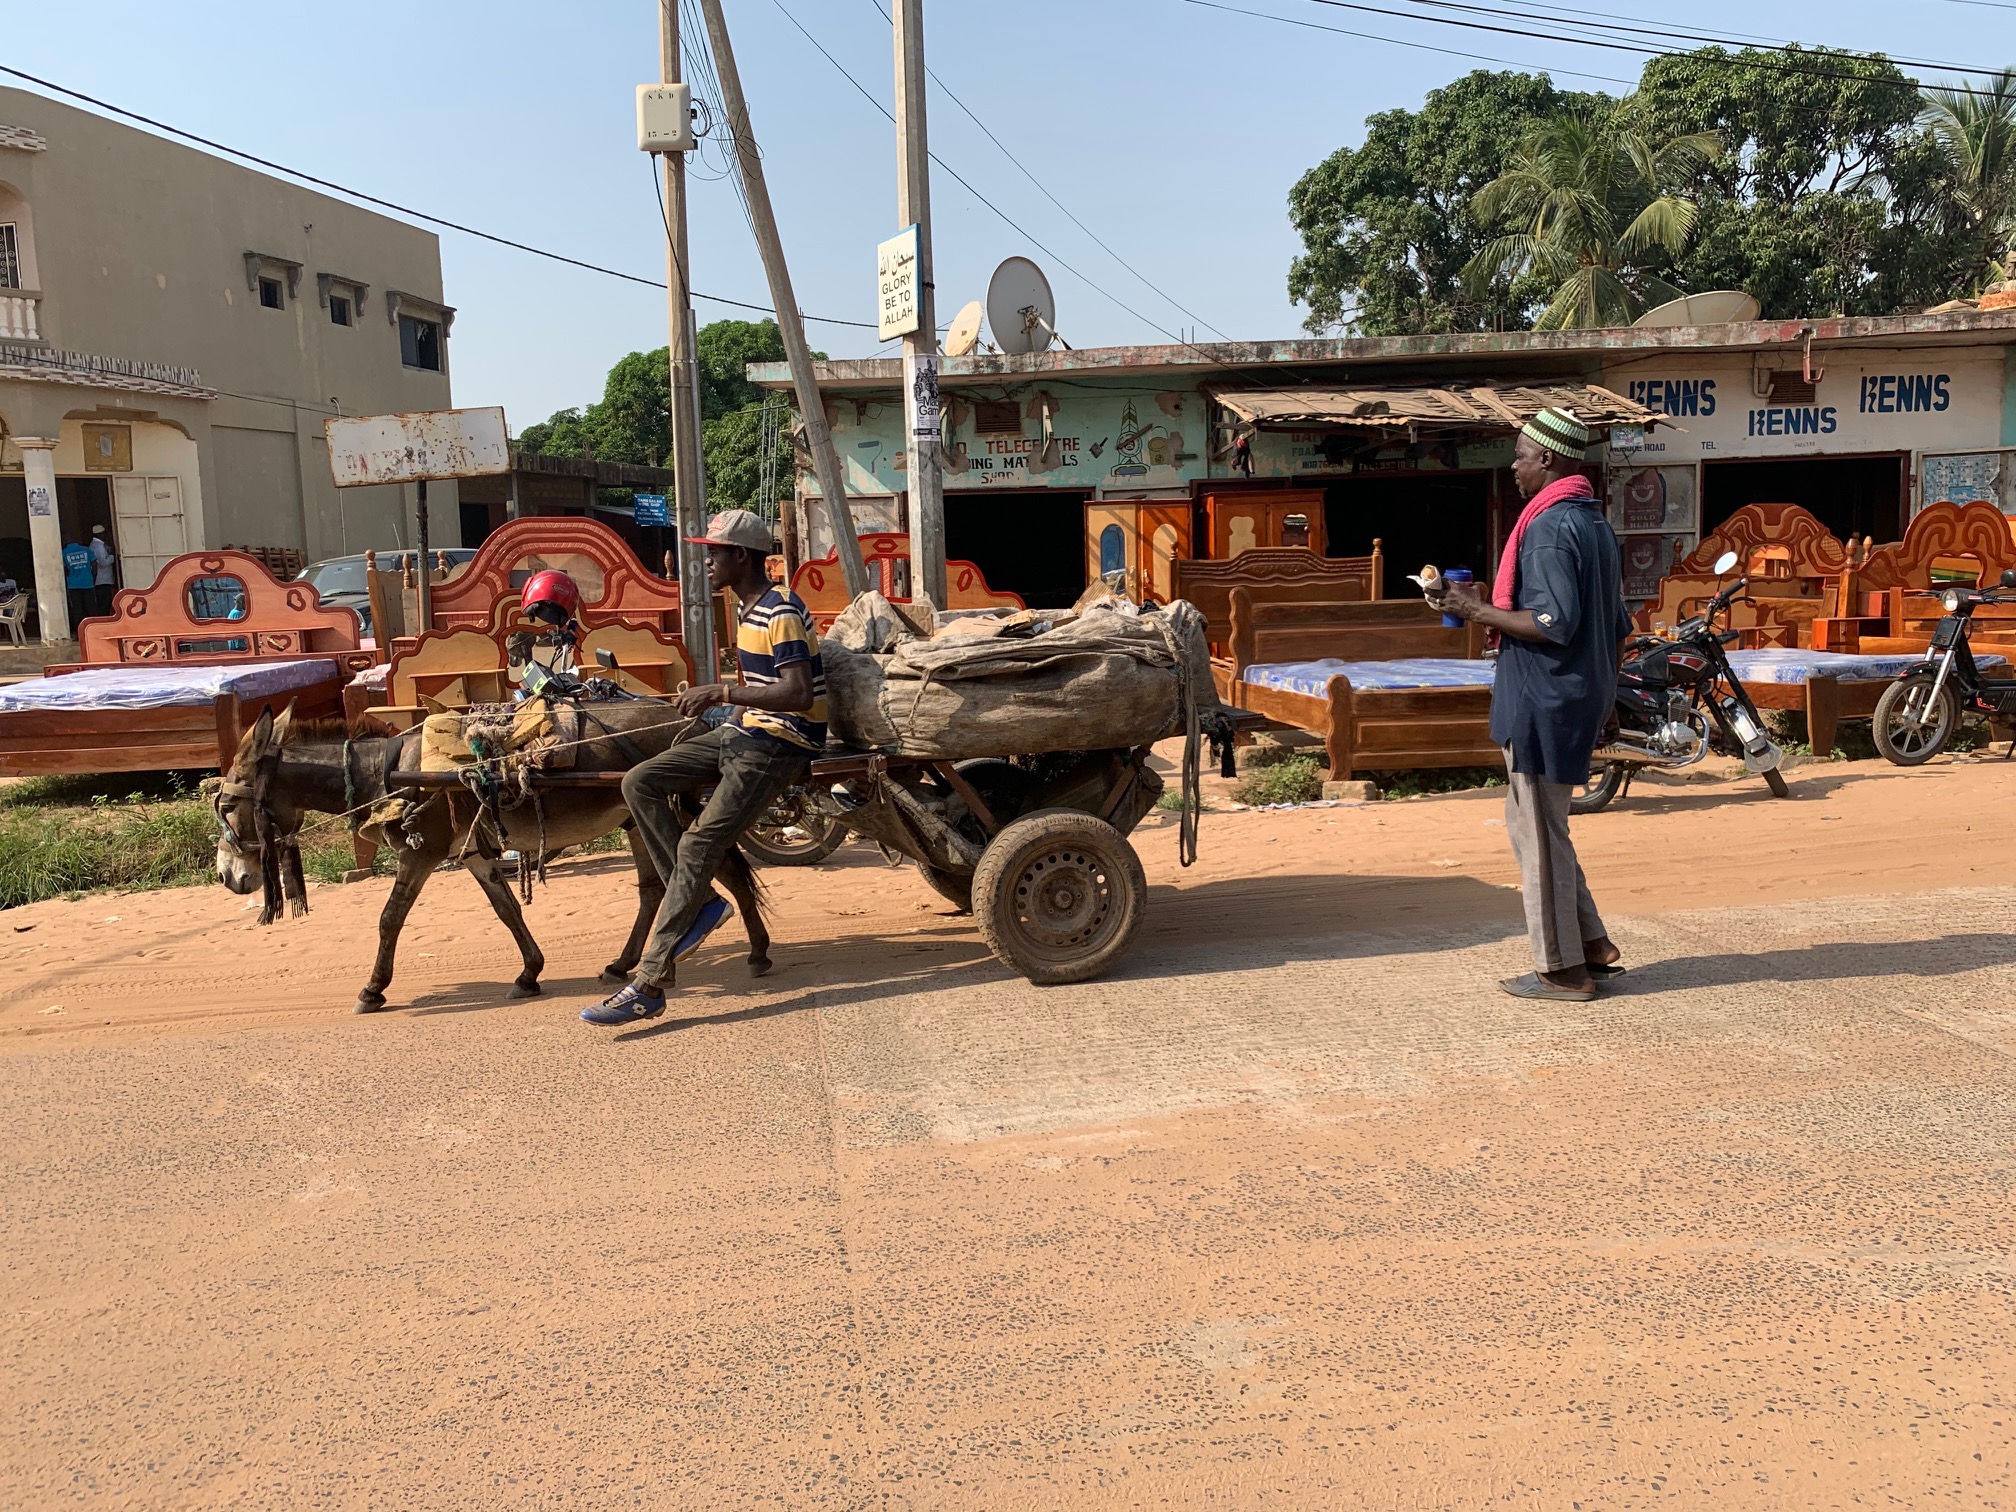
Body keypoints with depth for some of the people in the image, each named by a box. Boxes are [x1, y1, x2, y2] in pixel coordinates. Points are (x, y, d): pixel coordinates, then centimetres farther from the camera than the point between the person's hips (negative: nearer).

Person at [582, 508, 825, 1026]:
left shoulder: (781, 615, -17)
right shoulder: (750, 608, 15)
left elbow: (799, 694, -26)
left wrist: (722, 692, -26)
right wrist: (721, 697, 11)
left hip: (778, 745, -10)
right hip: (742, 731, 10)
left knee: (698, 846, -15)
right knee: (640, 783, -1)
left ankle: (649, 986, -12)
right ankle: (702, 901, -1)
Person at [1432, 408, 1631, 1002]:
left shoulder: (1549, 525, -16)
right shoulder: (1595, 522, 14)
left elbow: (1553, 623, -23)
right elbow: (1618, 624, 18)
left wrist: (1477, 610, -15)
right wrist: (1606, 694, 25)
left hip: (1543, 702, -10)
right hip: (1582, 697, 10)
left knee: (1539, 832, 0)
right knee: (1533, 822, 19)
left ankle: (1562, 970, 9)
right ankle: (1592, 946, 23)